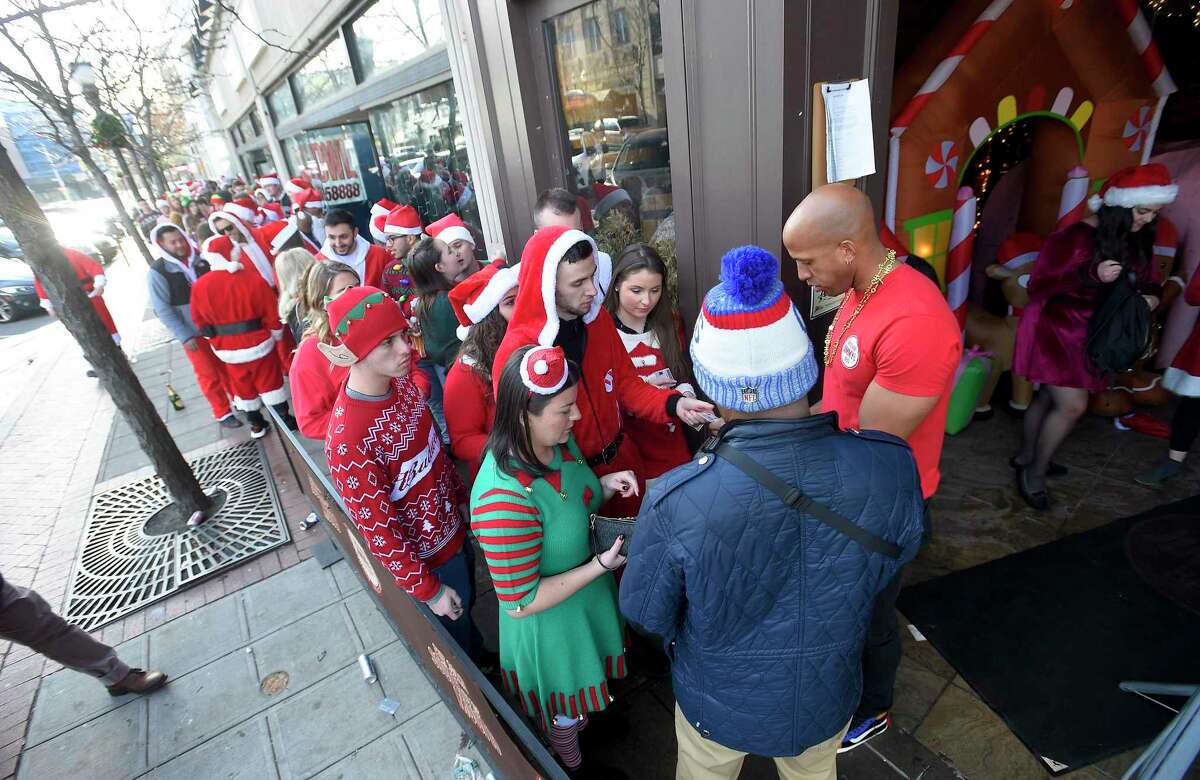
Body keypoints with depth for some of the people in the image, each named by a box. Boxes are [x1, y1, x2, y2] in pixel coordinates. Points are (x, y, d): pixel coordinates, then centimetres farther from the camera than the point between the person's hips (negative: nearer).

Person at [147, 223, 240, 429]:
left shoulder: (199, 259, -1)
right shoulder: (157, 272, -11)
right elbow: (162, 310, -11)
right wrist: (184, 336, -14)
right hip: (193, 333, -3)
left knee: (227, 367, 16)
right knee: (209, 374, 7)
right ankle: (223, 413, 20)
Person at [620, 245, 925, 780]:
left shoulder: (676, 501, -39)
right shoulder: (891, 467, -30)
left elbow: (646, 614, -20)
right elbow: (896, 557, -7)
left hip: (719, 706, -2)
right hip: (828, 700, 2)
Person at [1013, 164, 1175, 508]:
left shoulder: (1138, 240, 3)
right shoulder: (1078, 236, -18)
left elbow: (1147, 280, 14)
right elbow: (1038, 285, -20)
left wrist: (1151, 296, -8)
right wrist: (1091, 275, -30)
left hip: (1089, 334, 7)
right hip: (1055, 328, -7)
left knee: (1049, 398, 16)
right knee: (1073, 405, -11)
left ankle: (1025, 457, 33)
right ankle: (1035, 473, 6)